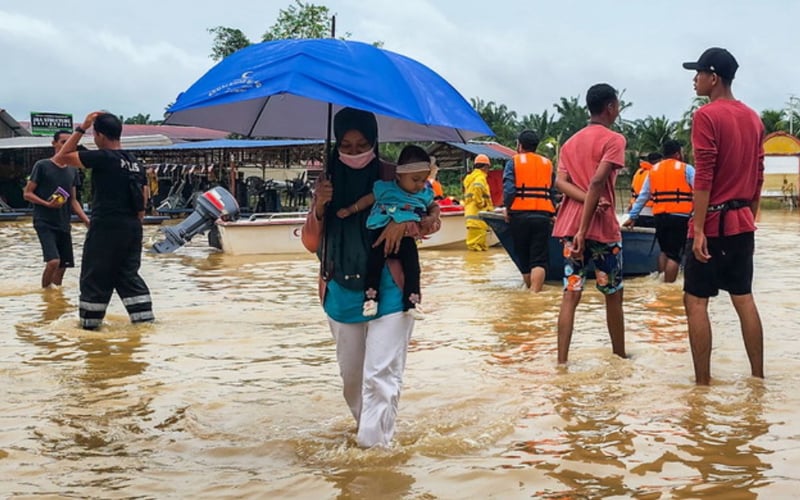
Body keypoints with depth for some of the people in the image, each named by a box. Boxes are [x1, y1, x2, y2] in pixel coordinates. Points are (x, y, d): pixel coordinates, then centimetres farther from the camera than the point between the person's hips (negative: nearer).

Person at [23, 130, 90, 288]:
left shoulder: (73, 170, 10)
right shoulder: (42, 166, -6)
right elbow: (27, 194, -4)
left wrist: (87, 221, 5)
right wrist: (47, 204, -20)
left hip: (64, 225, 6)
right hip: (44, 222, -6)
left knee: (62, 266, 6)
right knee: (53, 261, -21)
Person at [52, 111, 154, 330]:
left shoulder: (102, 157, -11)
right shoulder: (135, 163, 11)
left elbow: (60, 158, -7)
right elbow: (142, 203, 13)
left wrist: (81, 128, -5)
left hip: (105, 228, -7)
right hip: (132, 228, 7)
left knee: (94, 278, 4)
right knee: (128, 275, 15)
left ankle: (89, 324, 10)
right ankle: (145, 319, 9)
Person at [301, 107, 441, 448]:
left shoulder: (393, 178, -4)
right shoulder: (328, 183, 4)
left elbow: (433, 222, 1)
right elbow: (311, 244, 4)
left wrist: (405, 223, -20)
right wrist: (319, 209, -14)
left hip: (388, 288, -4)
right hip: (341, 291, 4)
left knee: (380, 374, -11)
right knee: (351, 374, 15)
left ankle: (373, 445, -10)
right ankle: (368, 430, 36)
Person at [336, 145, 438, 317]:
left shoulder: (425, 194, 12)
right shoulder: (385, 188, 6)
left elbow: (434, 206, 26)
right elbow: (367, 200, 14)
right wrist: (349, 210, 11)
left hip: (406, 236, 1)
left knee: (412, 264, -16)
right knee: (374, 262, -15)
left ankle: (412, 300, -15)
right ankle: (371, 297, -9)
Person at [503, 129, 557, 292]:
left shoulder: (513, 162, 4)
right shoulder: (547, 164, 14)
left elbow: (509, 189, -10)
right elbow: (554, 191, 8)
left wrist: (507, 208, 2)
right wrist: (552, 214, 14)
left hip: (519, 214, -1)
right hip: (543, 215, 1)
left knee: (524, 256, 13)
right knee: (539, 260, -4)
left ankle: (530, 290, 21)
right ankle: (535, 292, -18)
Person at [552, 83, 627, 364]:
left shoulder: (571, 142, 16)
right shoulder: (614, 139, -6)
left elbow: (560, 181, 0)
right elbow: (597, 182, -19)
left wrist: (589, 202, -13)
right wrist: (584, 230, -21)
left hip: (570, 225, 5)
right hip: (602, 227, -5)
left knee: (571, 294, 1)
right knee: (613, 295, 10)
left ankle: (562, 360, -7)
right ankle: (619, 354, 23)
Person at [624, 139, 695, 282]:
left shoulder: (653, 170, 15)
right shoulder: (686, 169, 2)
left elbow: (643, 196, 16)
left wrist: (632, 216, 19)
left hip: (660, 216, 5)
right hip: (680, 217, -5)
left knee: (665, 251, 20)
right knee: (675, 254, -3)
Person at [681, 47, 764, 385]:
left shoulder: (707, 116, -12)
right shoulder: (753, 118, 11)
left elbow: (703, 177, -17)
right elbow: (758, 175, 14)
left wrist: (698, 229, -17)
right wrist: (750, 217, 20)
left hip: (713, 222, -7)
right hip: (743, 222, 7)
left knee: (696, 302, -1)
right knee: (744, 298, 12)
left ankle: (703, 383, -1)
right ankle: (758, 377, 15)